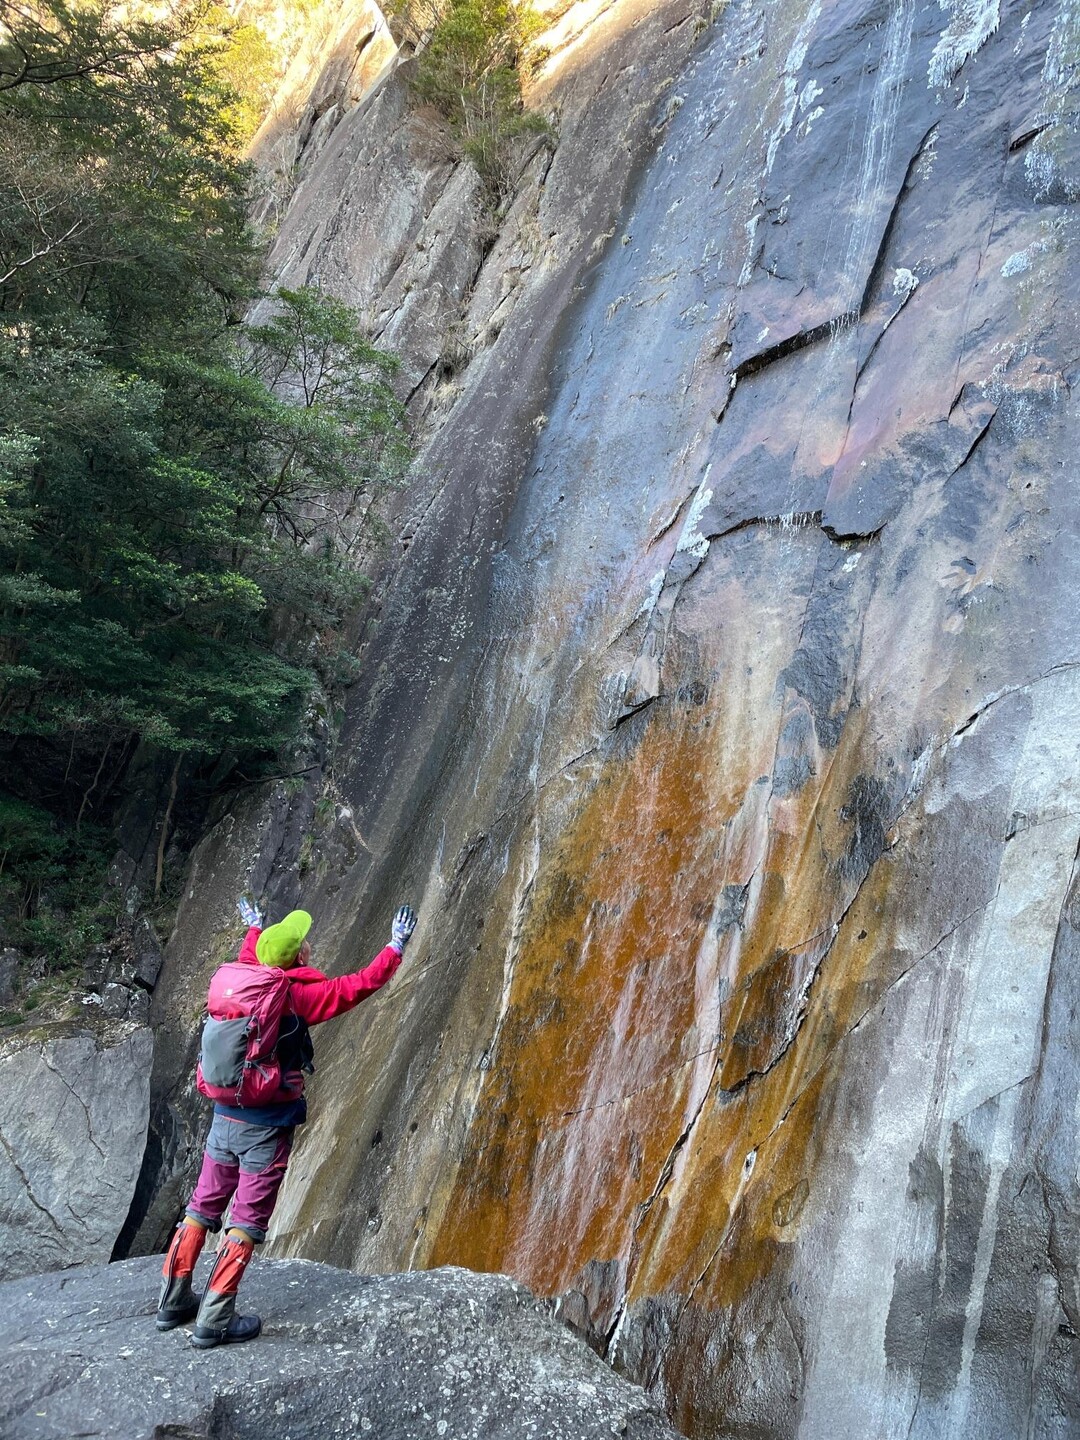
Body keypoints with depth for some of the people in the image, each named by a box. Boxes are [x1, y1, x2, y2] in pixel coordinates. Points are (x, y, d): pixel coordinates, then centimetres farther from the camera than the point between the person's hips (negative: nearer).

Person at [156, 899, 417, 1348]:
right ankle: (214, 1321, 9)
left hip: (225, 1117, 7)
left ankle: (173, 1301, 28)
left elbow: (249, 961, 26)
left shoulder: (233, 980, 1)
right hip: (267, 1126, -6)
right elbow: (359, 986, -14)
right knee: (248, 1220, 5)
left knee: (203, 1205, 18)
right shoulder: (293, 995, -17)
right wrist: (396, 946, -4)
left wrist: (254, 928, 45)